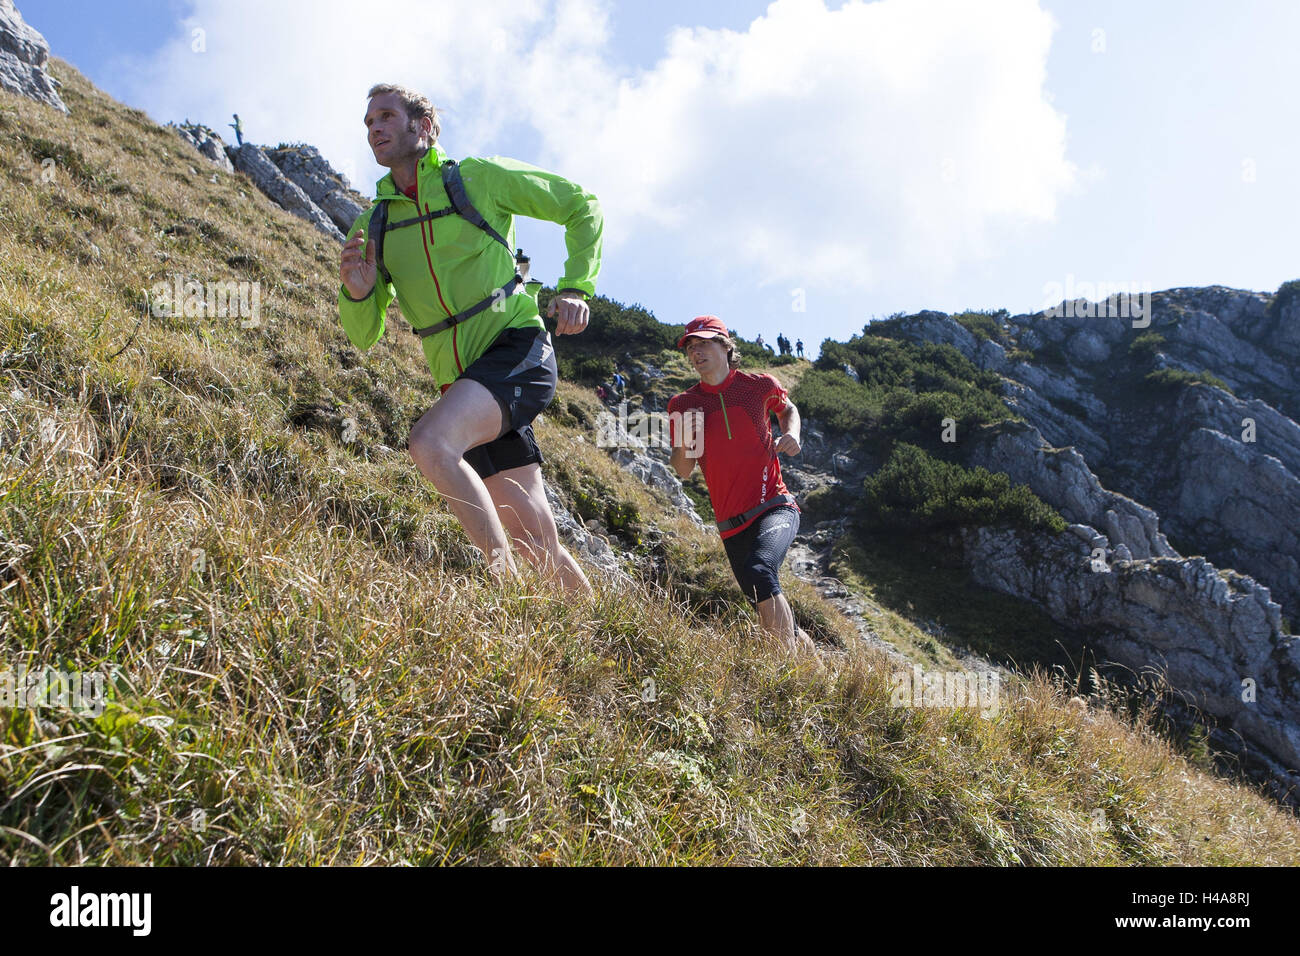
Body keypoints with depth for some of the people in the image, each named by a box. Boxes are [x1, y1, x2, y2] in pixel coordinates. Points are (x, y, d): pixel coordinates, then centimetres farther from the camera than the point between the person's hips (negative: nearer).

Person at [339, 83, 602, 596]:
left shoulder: (480, 178, 1)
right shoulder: (371, 227, 12)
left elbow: (583, 206, 8)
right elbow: (365, 337, 12)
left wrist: (576, 288, -4)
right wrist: (356, 294, -10)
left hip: (517, 350, -5)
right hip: (461, 380, 5)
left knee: (430, 441, -32)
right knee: (537, 540, 5)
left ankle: (508, 583, -21)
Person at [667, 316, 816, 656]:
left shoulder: (759, 385, 0)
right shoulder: (682, 404, 2)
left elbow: (787, 408, 24)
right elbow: (683, 472, 6)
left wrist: (791, 434, 3)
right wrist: (684, 444, -14)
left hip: (775, 508, -3)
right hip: (732, 524, 3)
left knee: (759, 571, -34)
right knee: (767, 610, 11)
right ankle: (803, 644, 40)